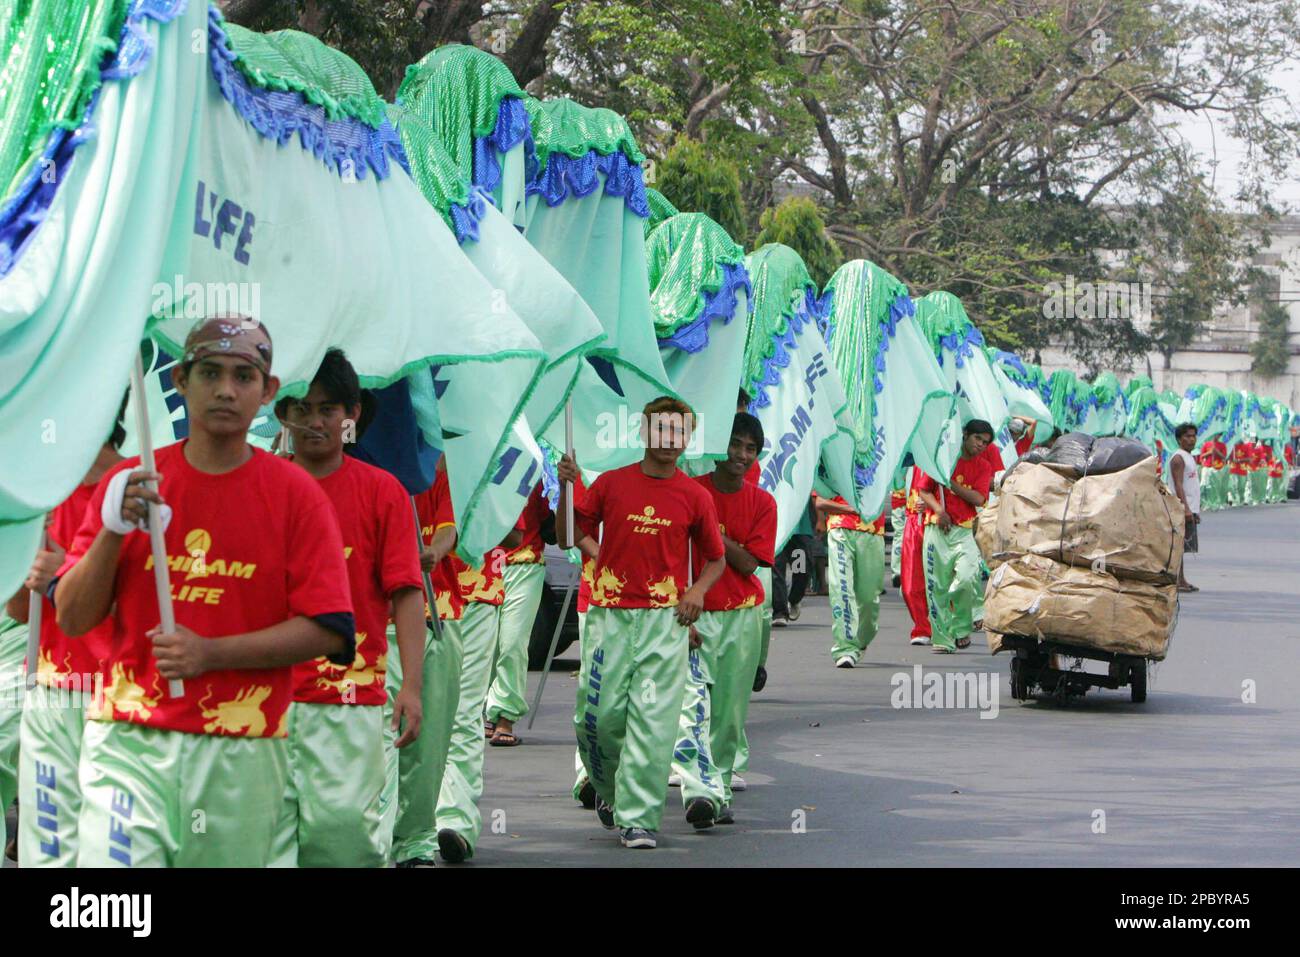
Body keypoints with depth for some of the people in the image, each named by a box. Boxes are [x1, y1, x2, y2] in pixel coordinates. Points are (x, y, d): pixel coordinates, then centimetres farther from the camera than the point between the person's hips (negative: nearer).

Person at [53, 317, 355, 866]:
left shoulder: (295, 494, 2)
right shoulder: (126, 483, 8)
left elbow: (329, 632, -4)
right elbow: (72, 619, 6)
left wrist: (211, 653, -14)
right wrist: (113, 531, -10)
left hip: (243, 754, 0)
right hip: (128, 743, 0)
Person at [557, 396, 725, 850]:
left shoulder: (694, 496, 6)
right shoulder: (611, 483, 6)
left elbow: (716, 559, 17)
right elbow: (567, 537, 8)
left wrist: (697, 590, -2)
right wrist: (566, 489, -6)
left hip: (665, 620, 0)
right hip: (610, 614, 0)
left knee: (653, 720, -8)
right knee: (599, 714, -2)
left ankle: (638, 818, -4)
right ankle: (608, 788, 27)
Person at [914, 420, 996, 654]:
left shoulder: (983, 467, 9)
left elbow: (979, 499, -5)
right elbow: (923, 490, 5)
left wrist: (950, 481, -9)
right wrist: (938, 510, -12)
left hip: (964, 530, 0)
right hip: (937, 527, 0)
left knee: (967, 577, -20)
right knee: (937, 585, -3)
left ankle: (961, 628, -1)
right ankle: (942, 639, 3)